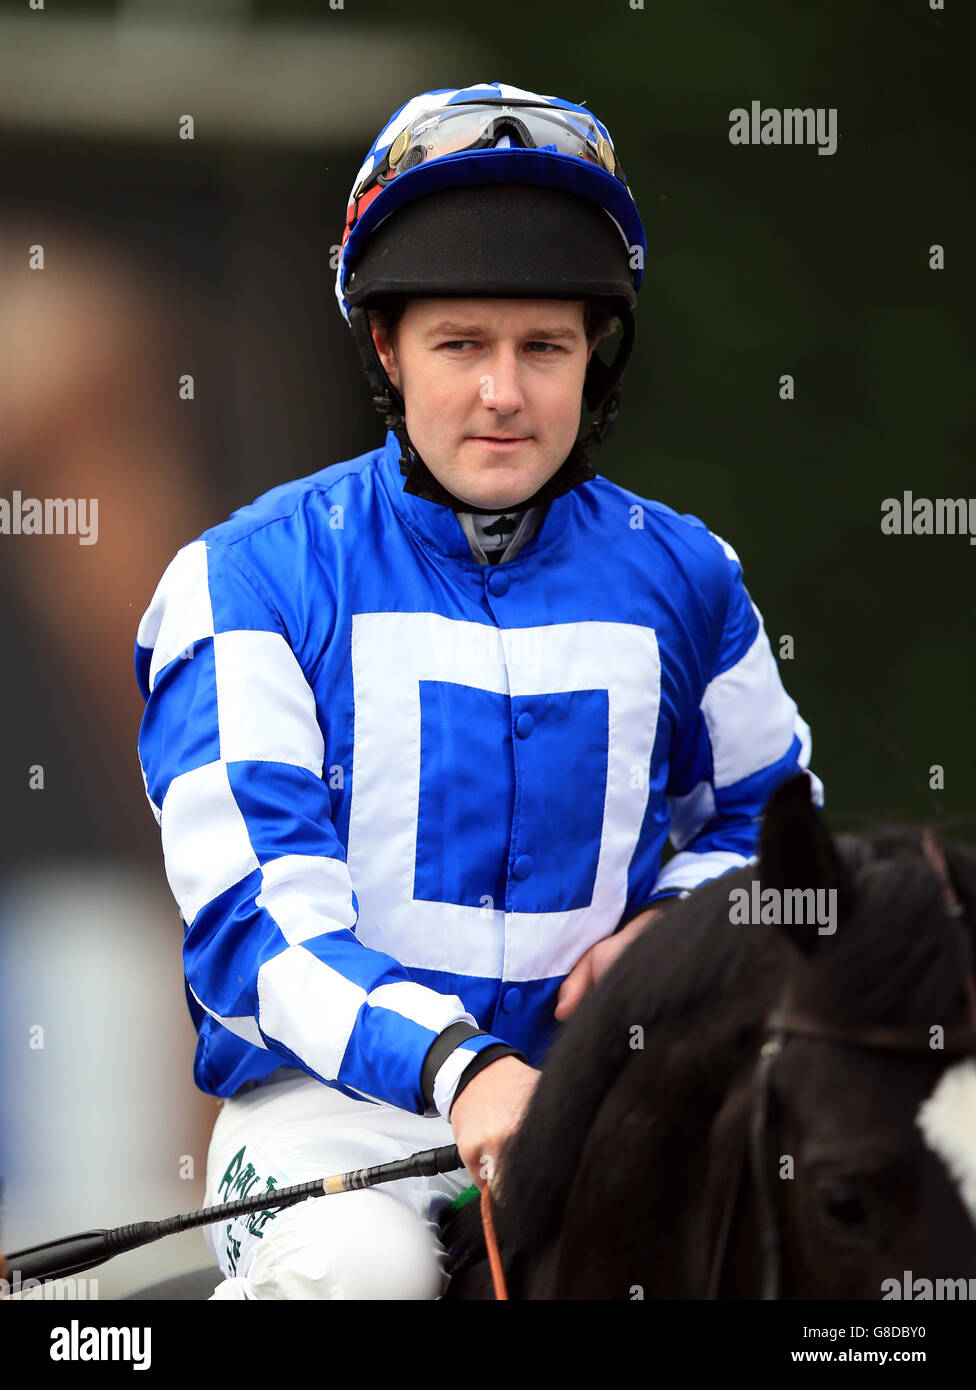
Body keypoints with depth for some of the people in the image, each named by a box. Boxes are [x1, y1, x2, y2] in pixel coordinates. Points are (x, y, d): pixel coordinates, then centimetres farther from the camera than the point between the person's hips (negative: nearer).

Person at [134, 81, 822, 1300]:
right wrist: (456, 1065, -27)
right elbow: (251, 915, -11)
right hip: (328, 1095, -3)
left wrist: (672, 930, 3)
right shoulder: (249, 580, -2)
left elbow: (769, 818, 27)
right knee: (357, 1262, -36)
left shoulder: (679, 578, 10)